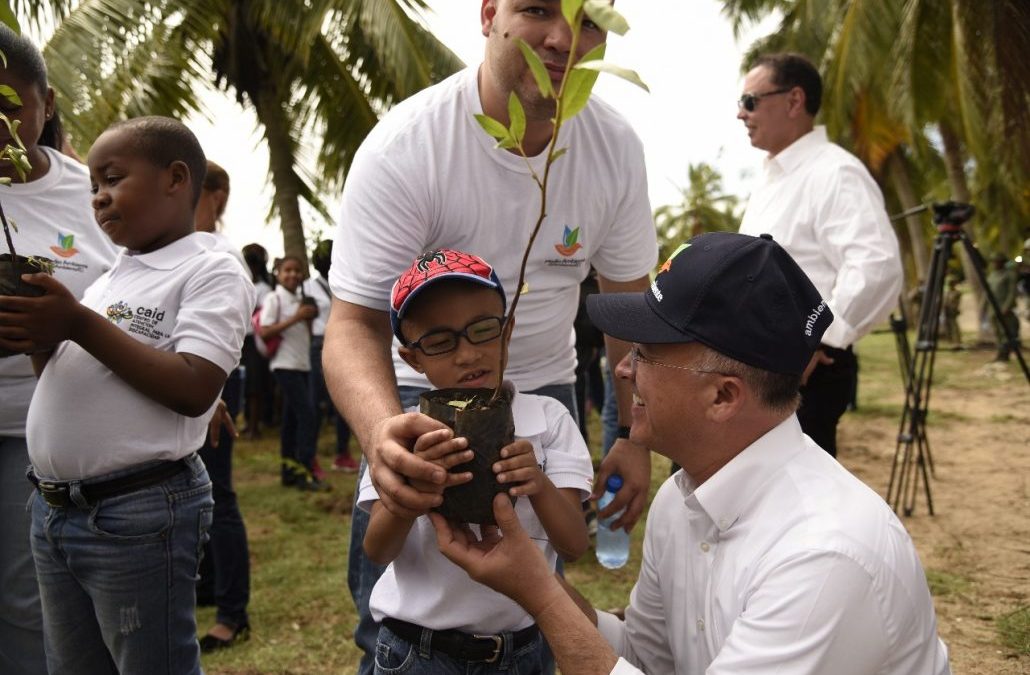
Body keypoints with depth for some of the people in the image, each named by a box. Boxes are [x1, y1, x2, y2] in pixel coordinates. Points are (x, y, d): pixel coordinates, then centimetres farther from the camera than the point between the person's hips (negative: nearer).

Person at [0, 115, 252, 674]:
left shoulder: (210, 273, -7)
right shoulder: (108, 279, 16)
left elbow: (193, 390, -20)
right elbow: (62, 381, 18)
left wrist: (79, 324, -19)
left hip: (138, 513, -8)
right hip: (52, 508, 8)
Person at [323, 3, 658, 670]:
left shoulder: (616, 147, -11)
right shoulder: (404, 147, -23)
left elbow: (629, 297, 1)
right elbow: (356, 322, -26)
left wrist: (636, 437, -3)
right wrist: (381, 429, -46)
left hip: (546, 388, 3)